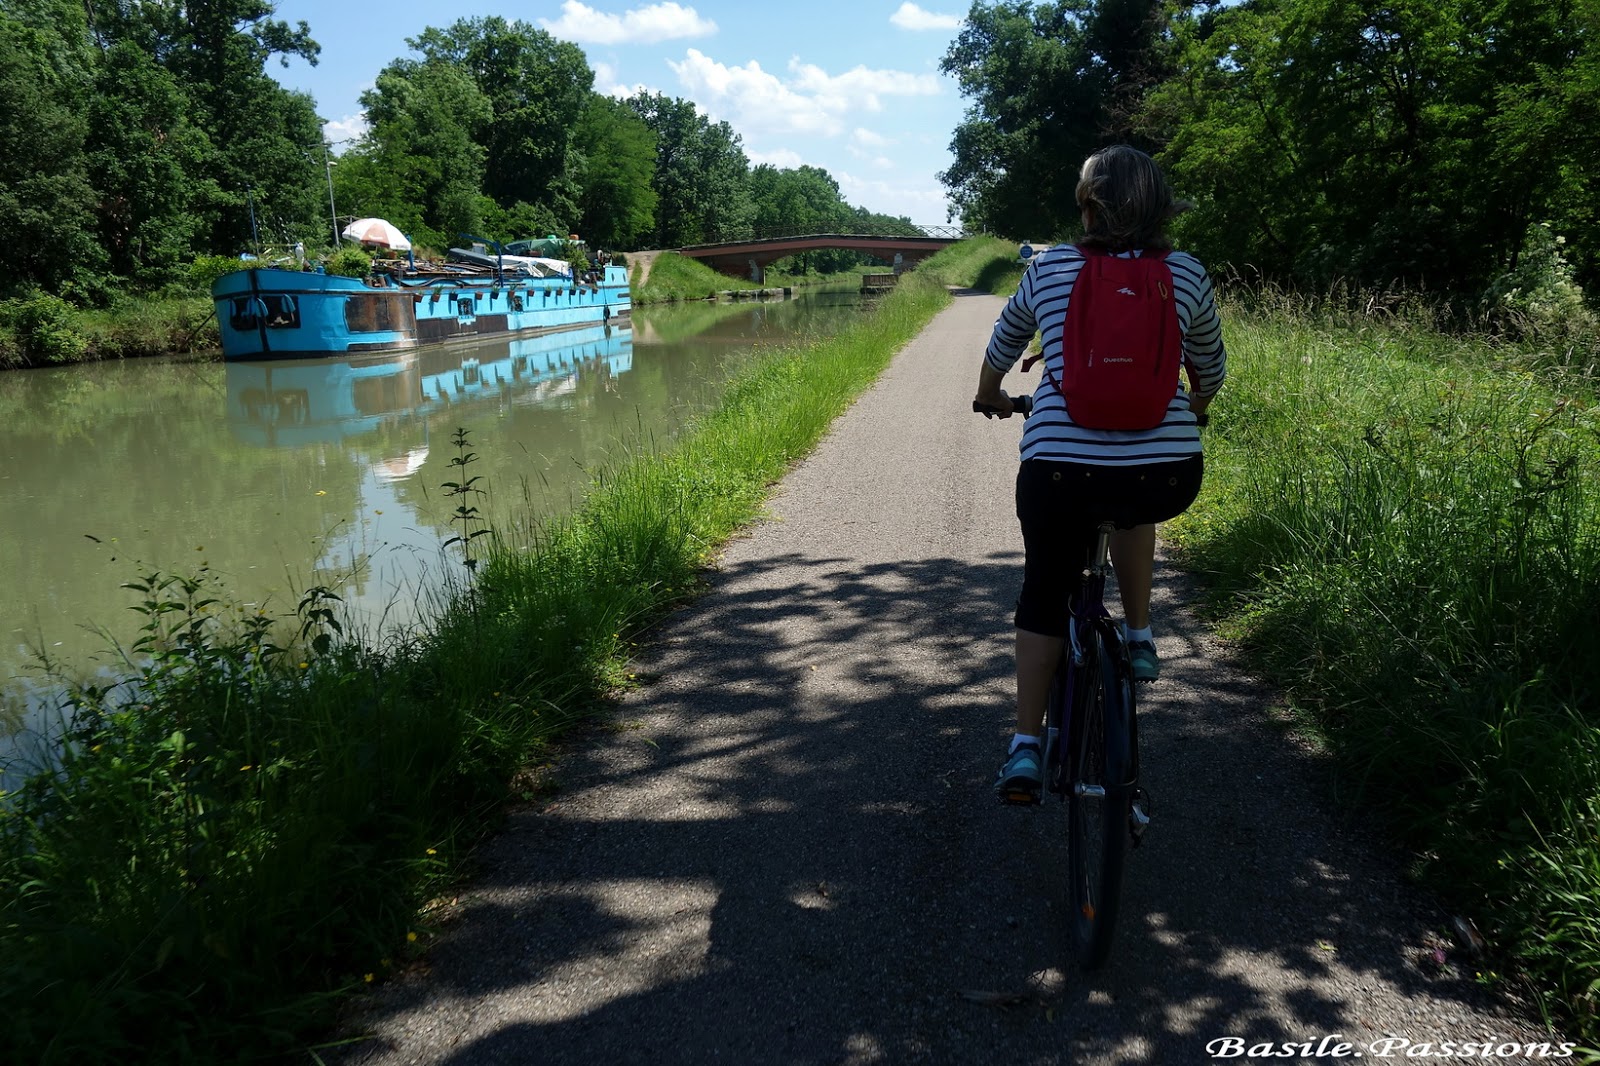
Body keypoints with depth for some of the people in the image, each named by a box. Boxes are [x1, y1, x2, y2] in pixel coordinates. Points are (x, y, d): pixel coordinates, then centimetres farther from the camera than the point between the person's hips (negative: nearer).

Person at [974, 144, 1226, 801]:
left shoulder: (1049, 268, 7)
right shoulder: (1188, 275, 9)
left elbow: (1003, 342, 25)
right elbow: (1210, 369, 23)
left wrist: (990, 397, 45)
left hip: (1058, 469, -1)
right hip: (1167, 477, 1)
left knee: (1044, 596, 18)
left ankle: (1025, 750, 14)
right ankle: (1139, 638, 34)